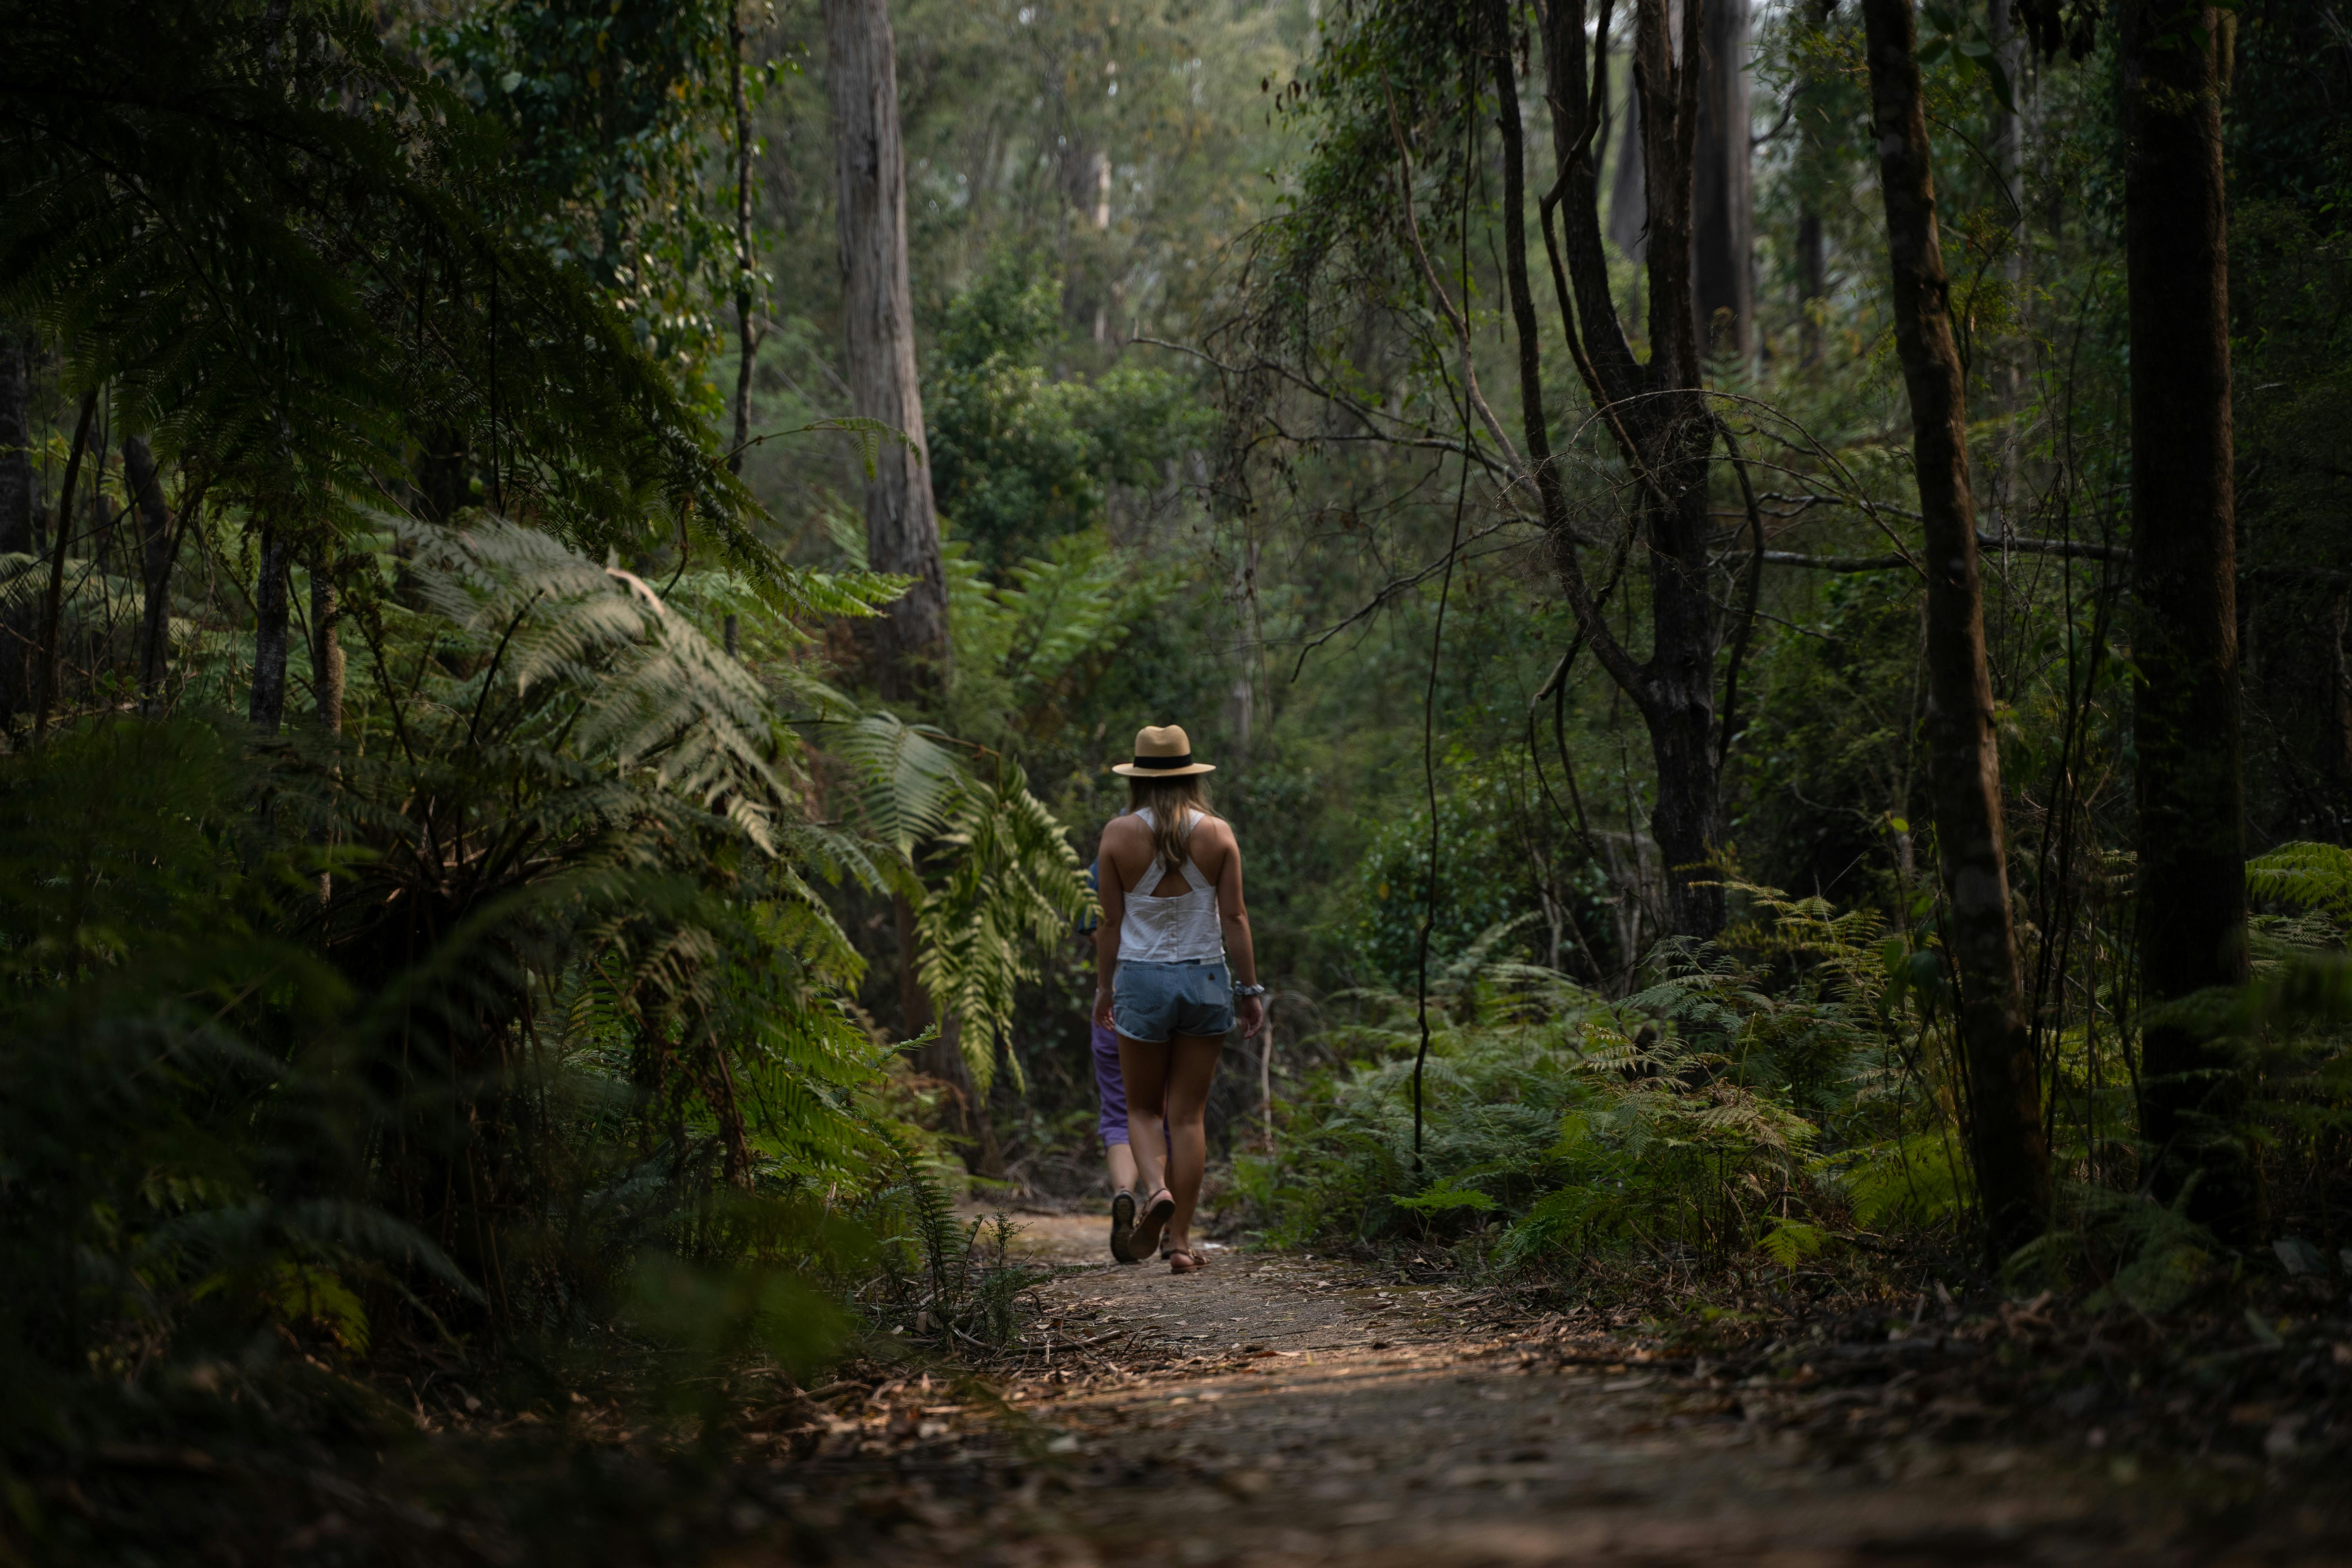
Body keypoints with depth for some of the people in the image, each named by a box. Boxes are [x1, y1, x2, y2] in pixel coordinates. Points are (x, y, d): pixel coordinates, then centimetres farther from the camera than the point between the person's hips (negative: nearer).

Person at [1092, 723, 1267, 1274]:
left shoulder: (1120, 834, -4)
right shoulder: (1217, 834, -2)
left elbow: (1110, 921, -2)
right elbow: (1234, 917, -3)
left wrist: (1104, 987, 8)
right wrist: (1250, 988, 4)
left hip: (1141, 979, -1)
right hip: (1205, 980, 1)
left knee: (1144, 1109, 12)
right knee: (1189, 1114, 6)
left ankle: (1156, 1188, -17)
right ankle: (1181, 1240, 5)